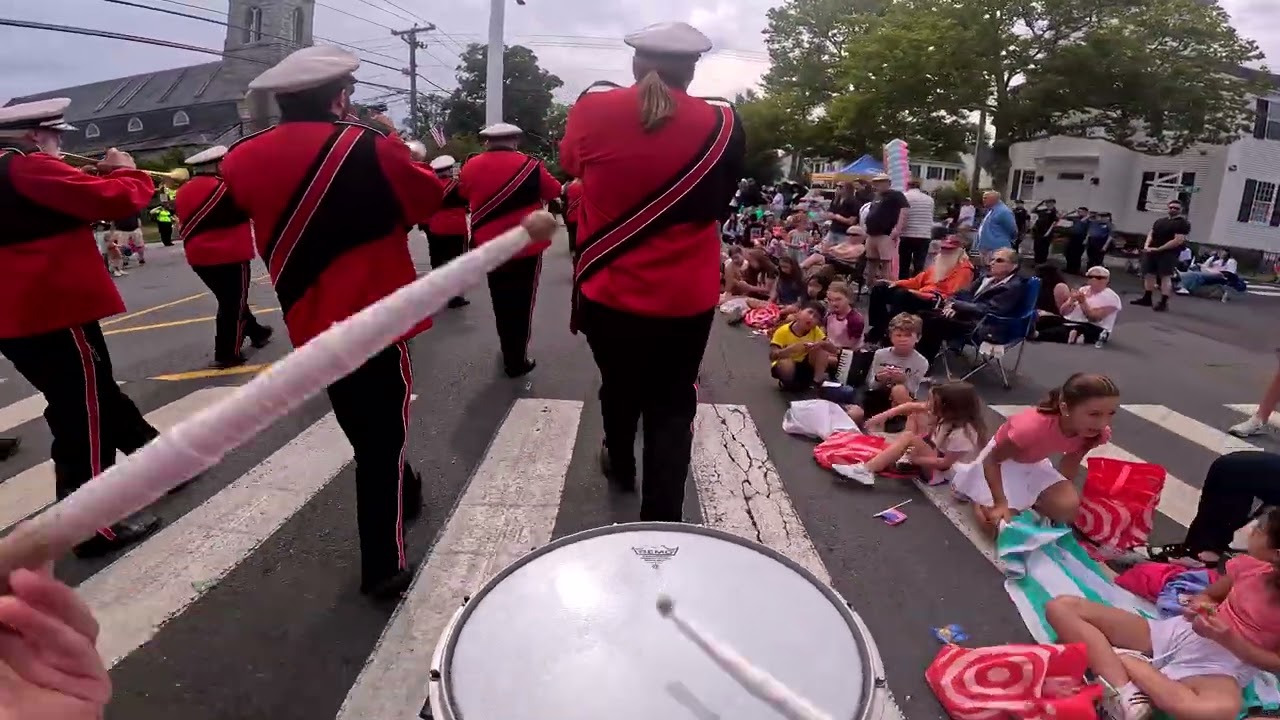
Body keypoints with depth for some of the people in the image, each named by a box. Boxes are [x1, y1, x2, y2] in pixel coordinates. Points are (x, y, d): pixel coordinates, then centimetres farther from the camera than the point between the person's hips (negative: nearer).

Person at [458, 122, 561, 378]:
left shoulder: (470, 167, -1)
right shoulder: (529, 166, -11)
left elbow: (464, 195, 18)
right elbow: (554, 191, 4)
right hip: (525, 248, -4)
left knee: (501, 302, 19)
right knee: (521, 305, 5)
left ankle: (509, 353, 34)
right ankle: (517, 361, 8)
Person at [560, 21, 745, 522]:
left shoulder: (592, 110, -7)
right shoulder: (723, 124, -7)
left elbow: (570, 164, 14)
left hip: (608, 290, 1)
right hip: (686, 298, -1)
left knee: (618, 386, 23)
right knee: (672, 404, 10)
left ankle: (620, 466, 48)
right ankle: (661, 523, 8)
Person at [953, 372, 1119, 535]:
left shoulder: (1097, 433, -22)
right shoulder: (1033, 427, -41)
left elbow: (1071, 462, 0)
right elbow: (991, 460, -27)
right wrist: (1001, 503, -30)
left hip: (1034, 464, 6)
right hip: (1002, 459, -5)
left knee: (1069, 508, -15)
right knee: (1001, 523, -16)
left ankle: (1024, 498, 14)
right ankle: (978, 493, 16)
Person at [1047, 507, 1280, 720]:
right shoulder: (1250, 564, 4)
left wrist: (1228, 640, -17)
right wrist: (1199, 606, -3)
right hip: (1179, 632, 5)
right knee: (1061, 607, -13)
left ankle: (1121, 658, -22)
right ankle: (1125, 693, -31)